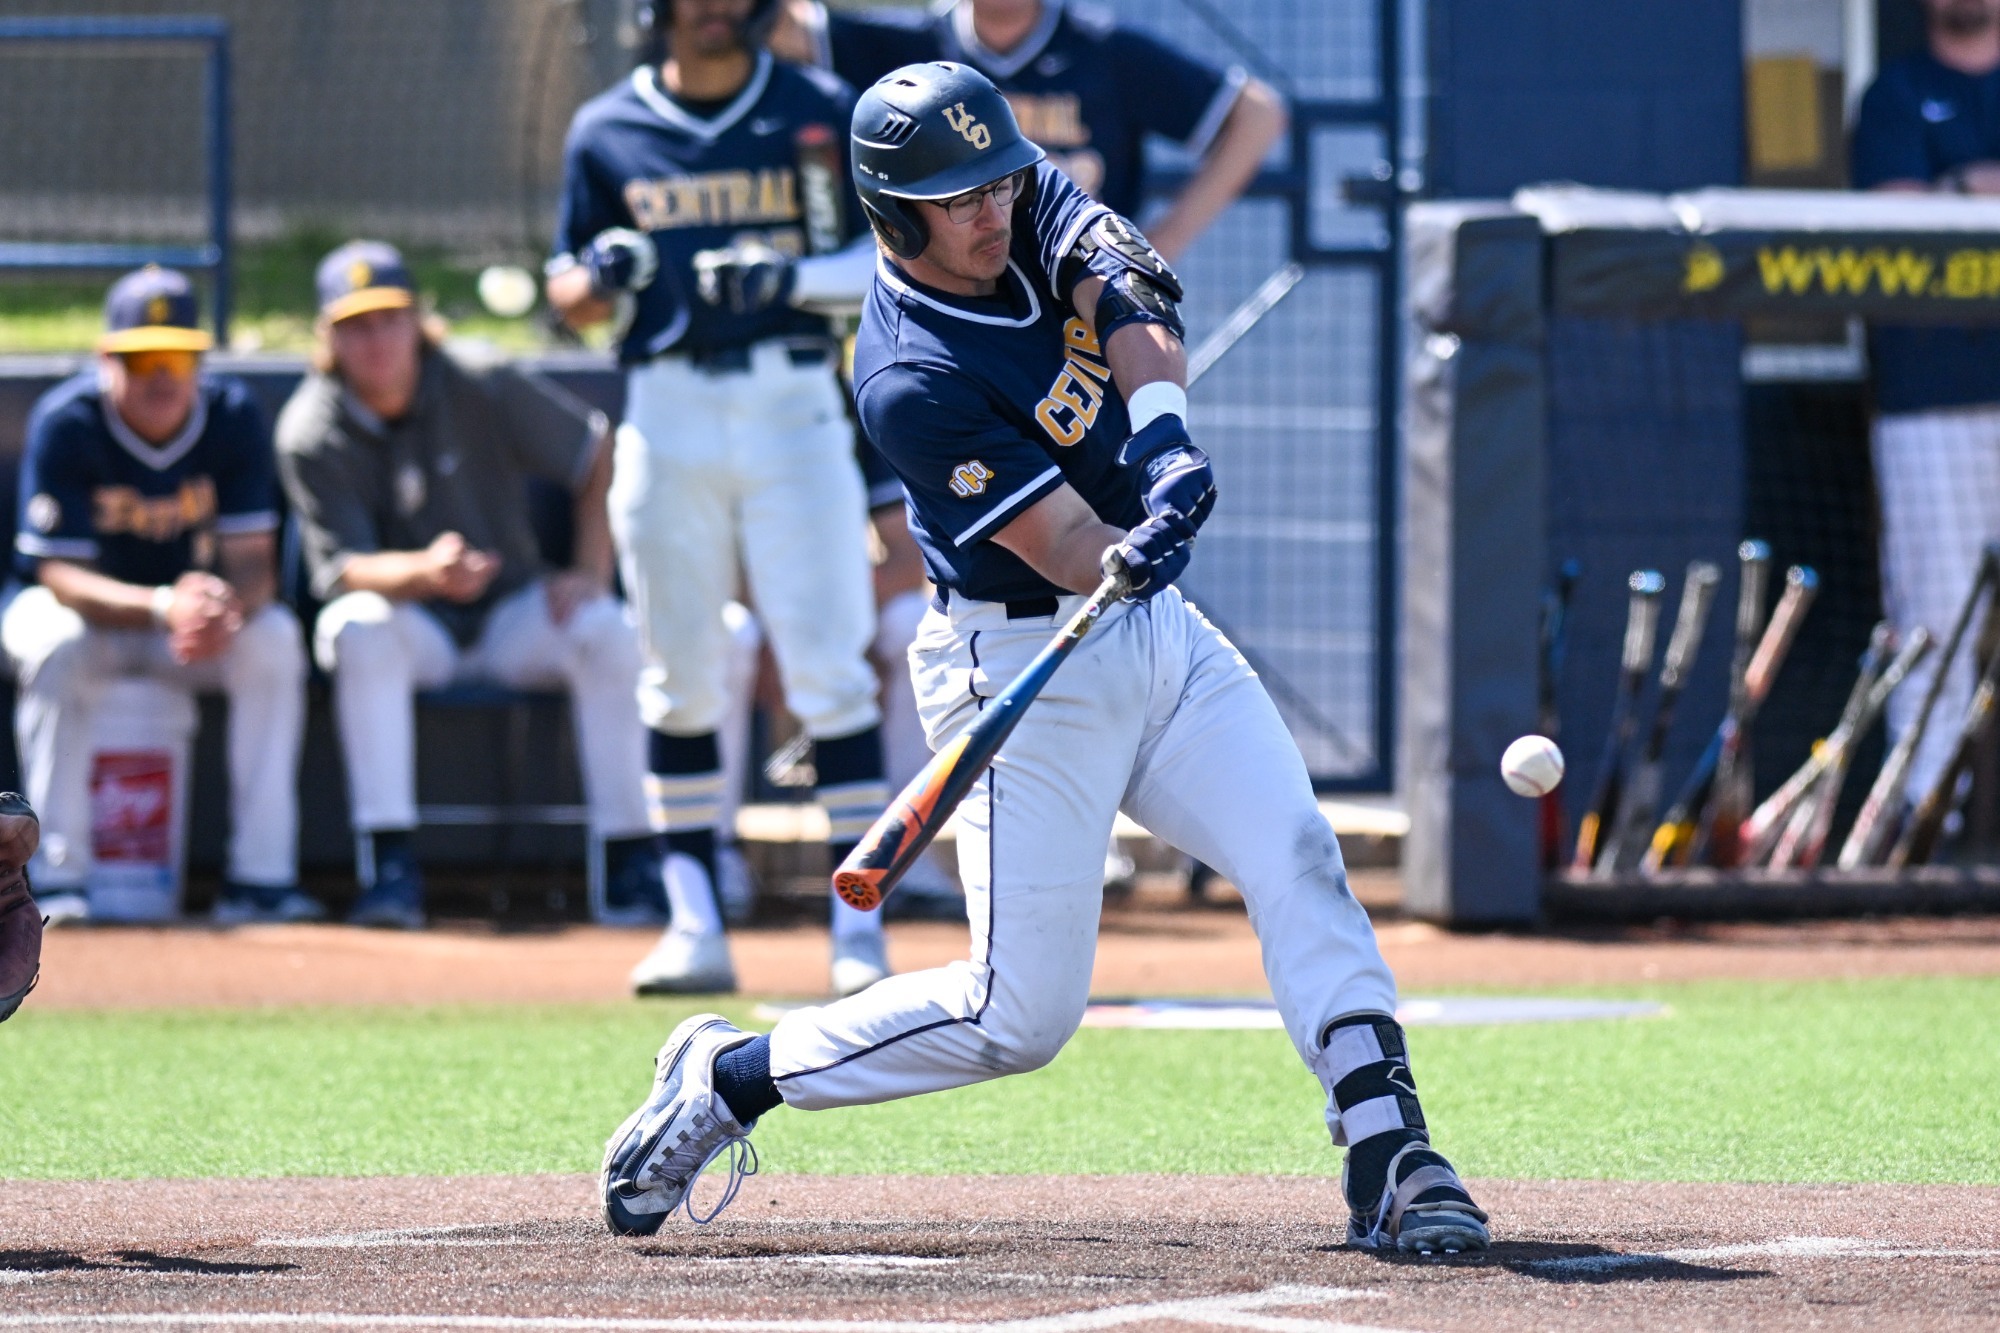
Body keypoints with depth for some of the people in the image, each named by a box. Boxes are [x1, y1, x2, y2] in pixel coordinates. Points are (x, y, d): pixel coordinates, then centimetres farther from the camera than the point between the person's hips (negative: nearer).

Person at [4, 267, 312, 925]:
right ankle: (57, 879, -30)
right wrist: (162, 608, -44)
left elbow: (252, 562, -17)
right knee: (57, 643, -36)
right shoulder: (64, 422, -22)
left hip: (195, 605, 2)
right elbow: (61, 574, -26)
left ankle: (260, 879, -24)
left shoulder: (233, 415, -14)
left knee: (273, 639, -27)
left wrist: (225, 610, -42)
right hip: (88, 603, -2)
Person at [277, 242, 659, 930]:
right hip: (413, 625, -1)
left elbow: (597, 454, 1)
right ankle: (388, 866, -35)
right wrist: (424, 573, -43)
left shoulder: (483, 389, -10)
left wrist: (592, 572, -10)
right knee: (357, 628, -35)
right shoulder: (311, 435, -13)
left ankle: (633, 863, -20)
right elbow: (341, 569, -22)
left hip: (513, 614, 1)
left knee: (605, 629, -27)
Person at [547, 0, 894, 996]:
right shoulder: (606, 131, 7)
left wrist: (792, 278, -16)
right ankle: (696, 930, 9)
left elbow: (892, 258, 2)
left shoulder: (823, 114, 3)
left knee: (828, 671, -7)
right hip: (666, 416, 2)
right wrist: (602, 278, -12)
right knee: (679, 680, 4)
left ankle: (858, 923, -5)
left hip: (792, 402, -2)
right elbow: (569, 293, 11)